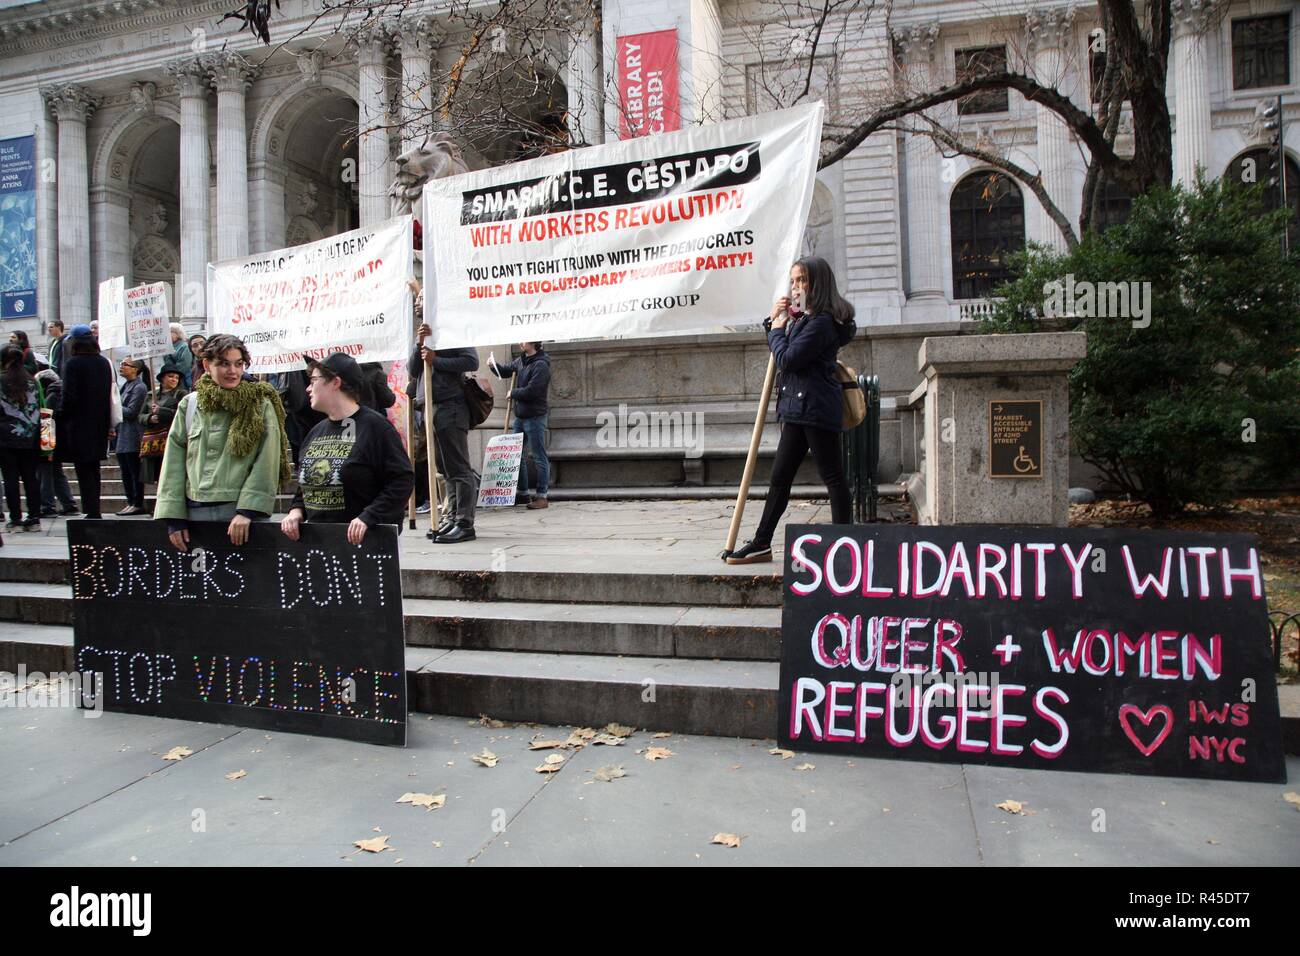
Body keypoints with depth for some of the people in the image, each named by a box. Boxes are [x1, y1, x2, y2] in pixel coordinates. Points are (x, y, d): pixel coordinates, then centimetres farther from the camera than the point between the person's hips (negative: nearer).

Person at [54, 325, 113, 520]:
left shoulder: (73, 363, -11)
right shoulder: (104, 363, 6)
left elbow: (68, 396, -16)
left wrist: (60, 417, -3)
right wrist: (106, 422, 15)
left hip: (79, 425, -6)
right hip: (99, 426, 6)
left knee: (84, 472, -1)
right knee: (94, 470, 15)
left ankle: (92, 512, -4)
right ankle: (94, 509, 20)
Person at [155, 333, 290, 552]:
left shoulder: (260, 405, 0)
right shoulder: (189, 405, 9)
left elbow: (266, 463, -7)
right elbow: (173, 461, 7)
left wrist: (248, 510, -16)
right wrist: (173, 516, -1)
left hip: (243, 511, -3)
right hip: (195, 512, 3)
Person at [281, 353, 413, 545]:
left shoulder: (375, 425, -10)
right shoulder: (316, 432, 13)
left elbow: (403, 479, -16)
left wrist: (368, 517, -23)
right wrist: (296, 510, 4)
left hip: (363, 538, -7)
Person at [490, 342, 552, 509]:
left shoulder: (540, 365, -16)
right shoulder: (521, 361, 10)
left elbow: (531, 391, -23)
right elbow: (505, 371, 26)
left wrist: (513, 393, -6)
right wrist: (493, 366, 5)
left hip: (535, 417, -9)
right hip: (520, 416, 9)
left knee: (539, 458, -2)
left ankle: (541, 496, 3)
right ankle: (523, 493, 24)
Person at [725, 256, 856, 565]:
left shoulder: (821, 322, -12)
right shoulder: (802, 320, 19)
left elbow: (787, 359, -18)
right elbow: (781, 356, 24)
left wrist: (777, 329, -1)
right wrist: (775, 322, 10)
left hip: (815, 408, -10)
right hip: (798, 409, 10)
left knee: (832, 476, -2)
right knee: (779, 476, 10)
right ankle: (762, 543, 16)